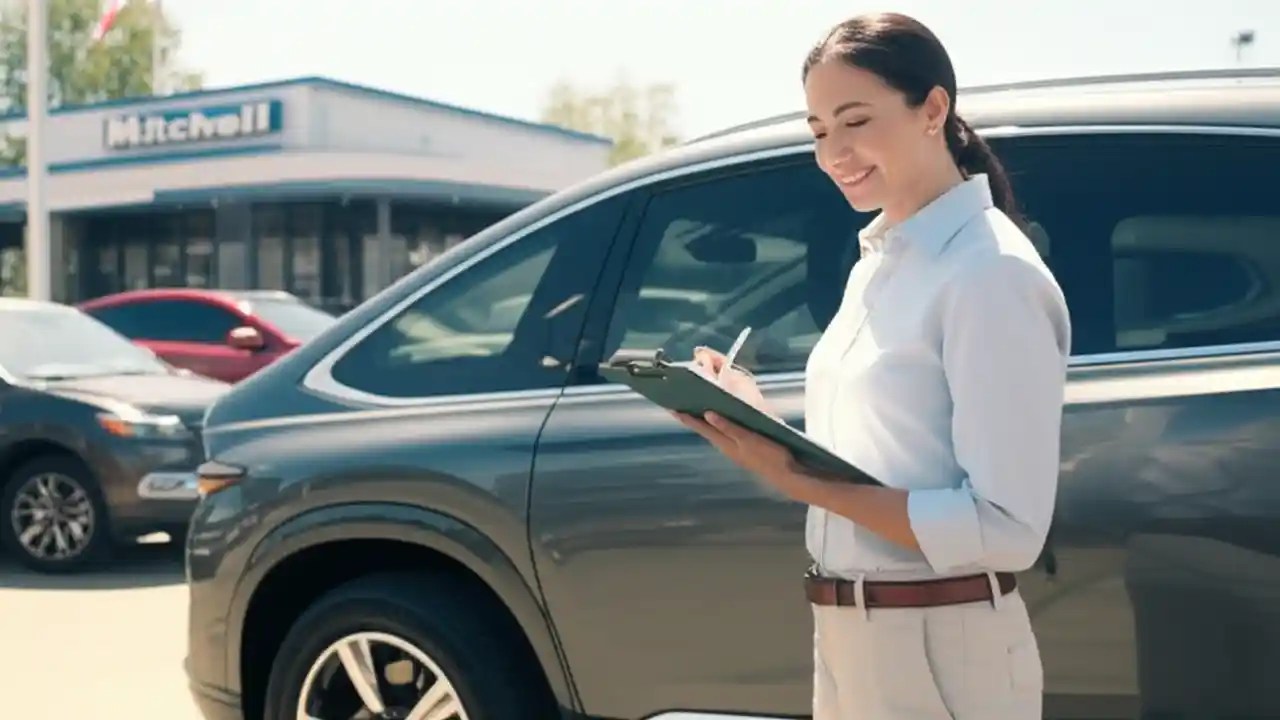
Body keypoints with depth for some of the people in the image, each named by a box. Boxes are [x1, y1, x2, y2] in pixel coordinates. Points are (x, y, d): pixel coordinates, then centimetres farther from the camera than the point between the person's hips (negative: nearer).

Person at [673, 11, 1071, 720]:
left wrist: (802, 483, -23)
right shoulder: (878, 261, 9)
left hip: (941, 654, -8)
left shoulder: (991, 274, -17)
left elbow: (1008, 530, -22)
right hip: (845, 636, 8)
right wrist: (761, 430, -4)